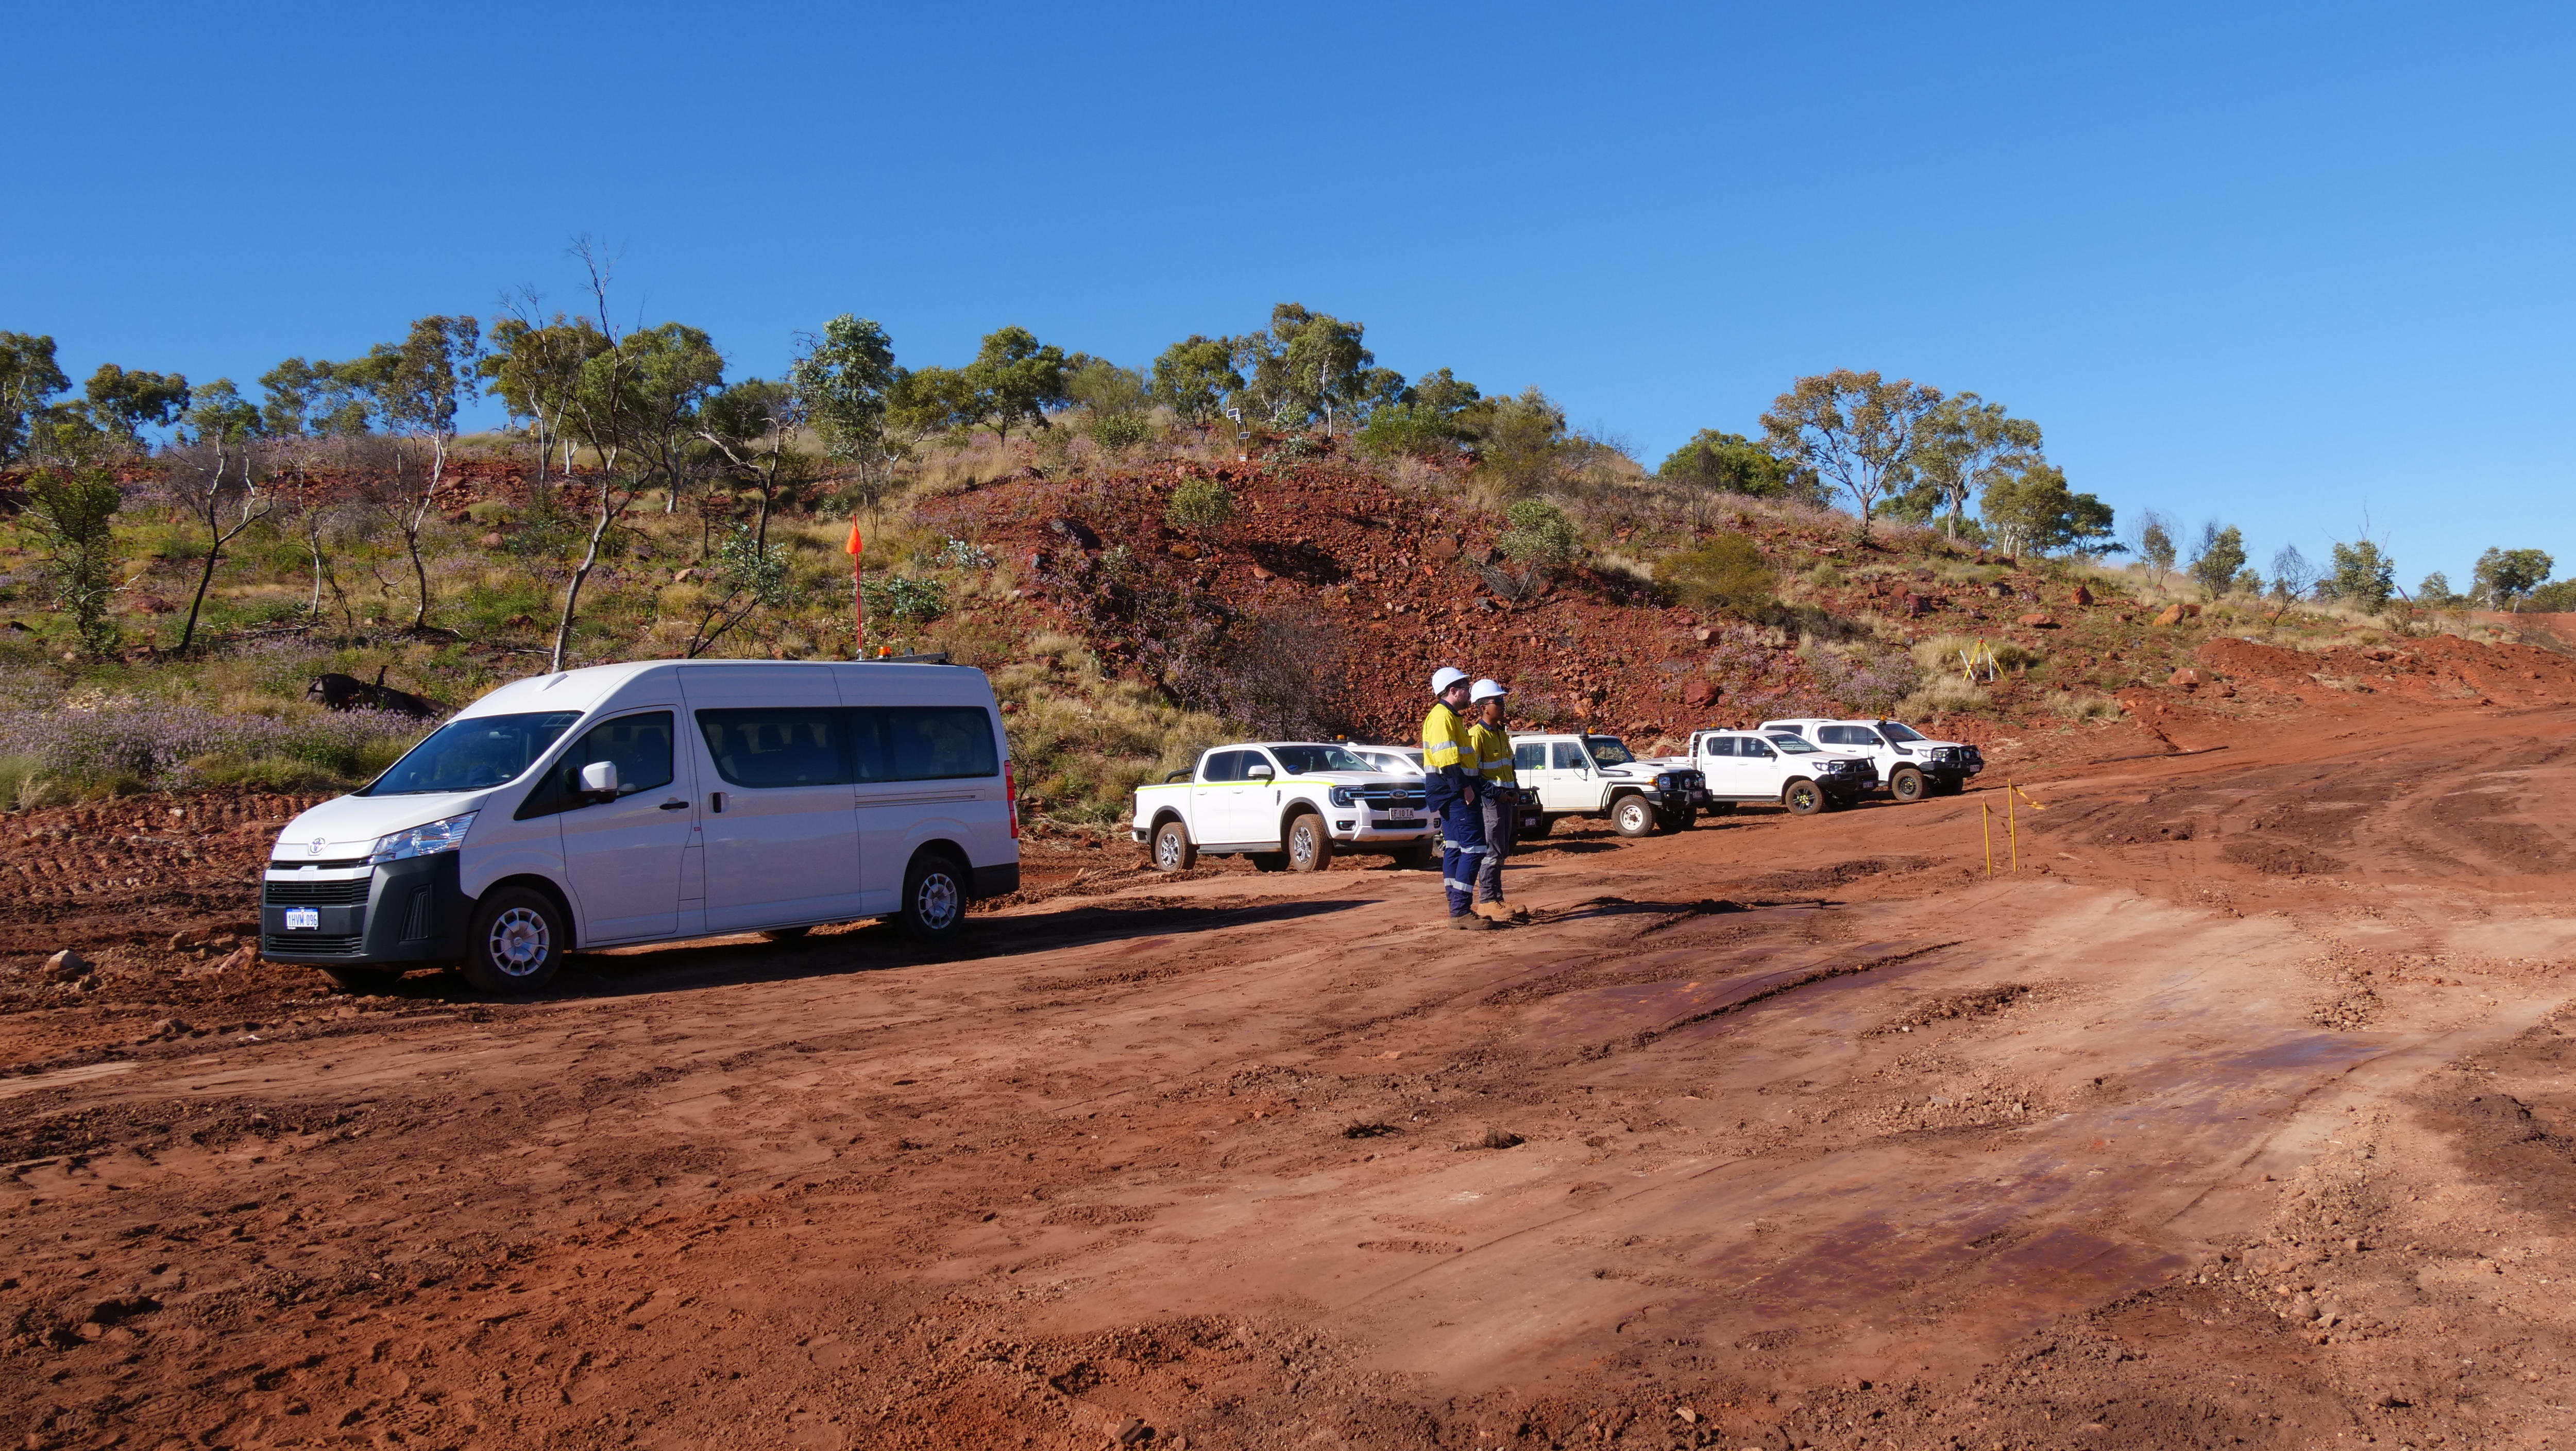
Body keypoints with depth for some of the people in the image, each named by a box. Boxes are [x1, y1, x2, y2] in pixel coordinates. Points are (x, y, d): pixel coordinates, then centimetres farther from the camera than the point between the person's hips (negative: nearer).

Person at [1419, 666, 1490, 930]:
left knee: (1455, 848, 11)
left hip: (1455, 792, 11)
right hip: (1451, 792, -11)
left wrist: (1477, 783, 17)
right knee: (1473, 847, -13)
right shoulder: (1442, 717, -13)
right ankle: (1460, 911, -15)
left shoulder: (1452, 717, 20)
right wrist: (1464, 787, -23)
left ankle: (1458, 909, 15)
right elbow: (1447, 759, -22)